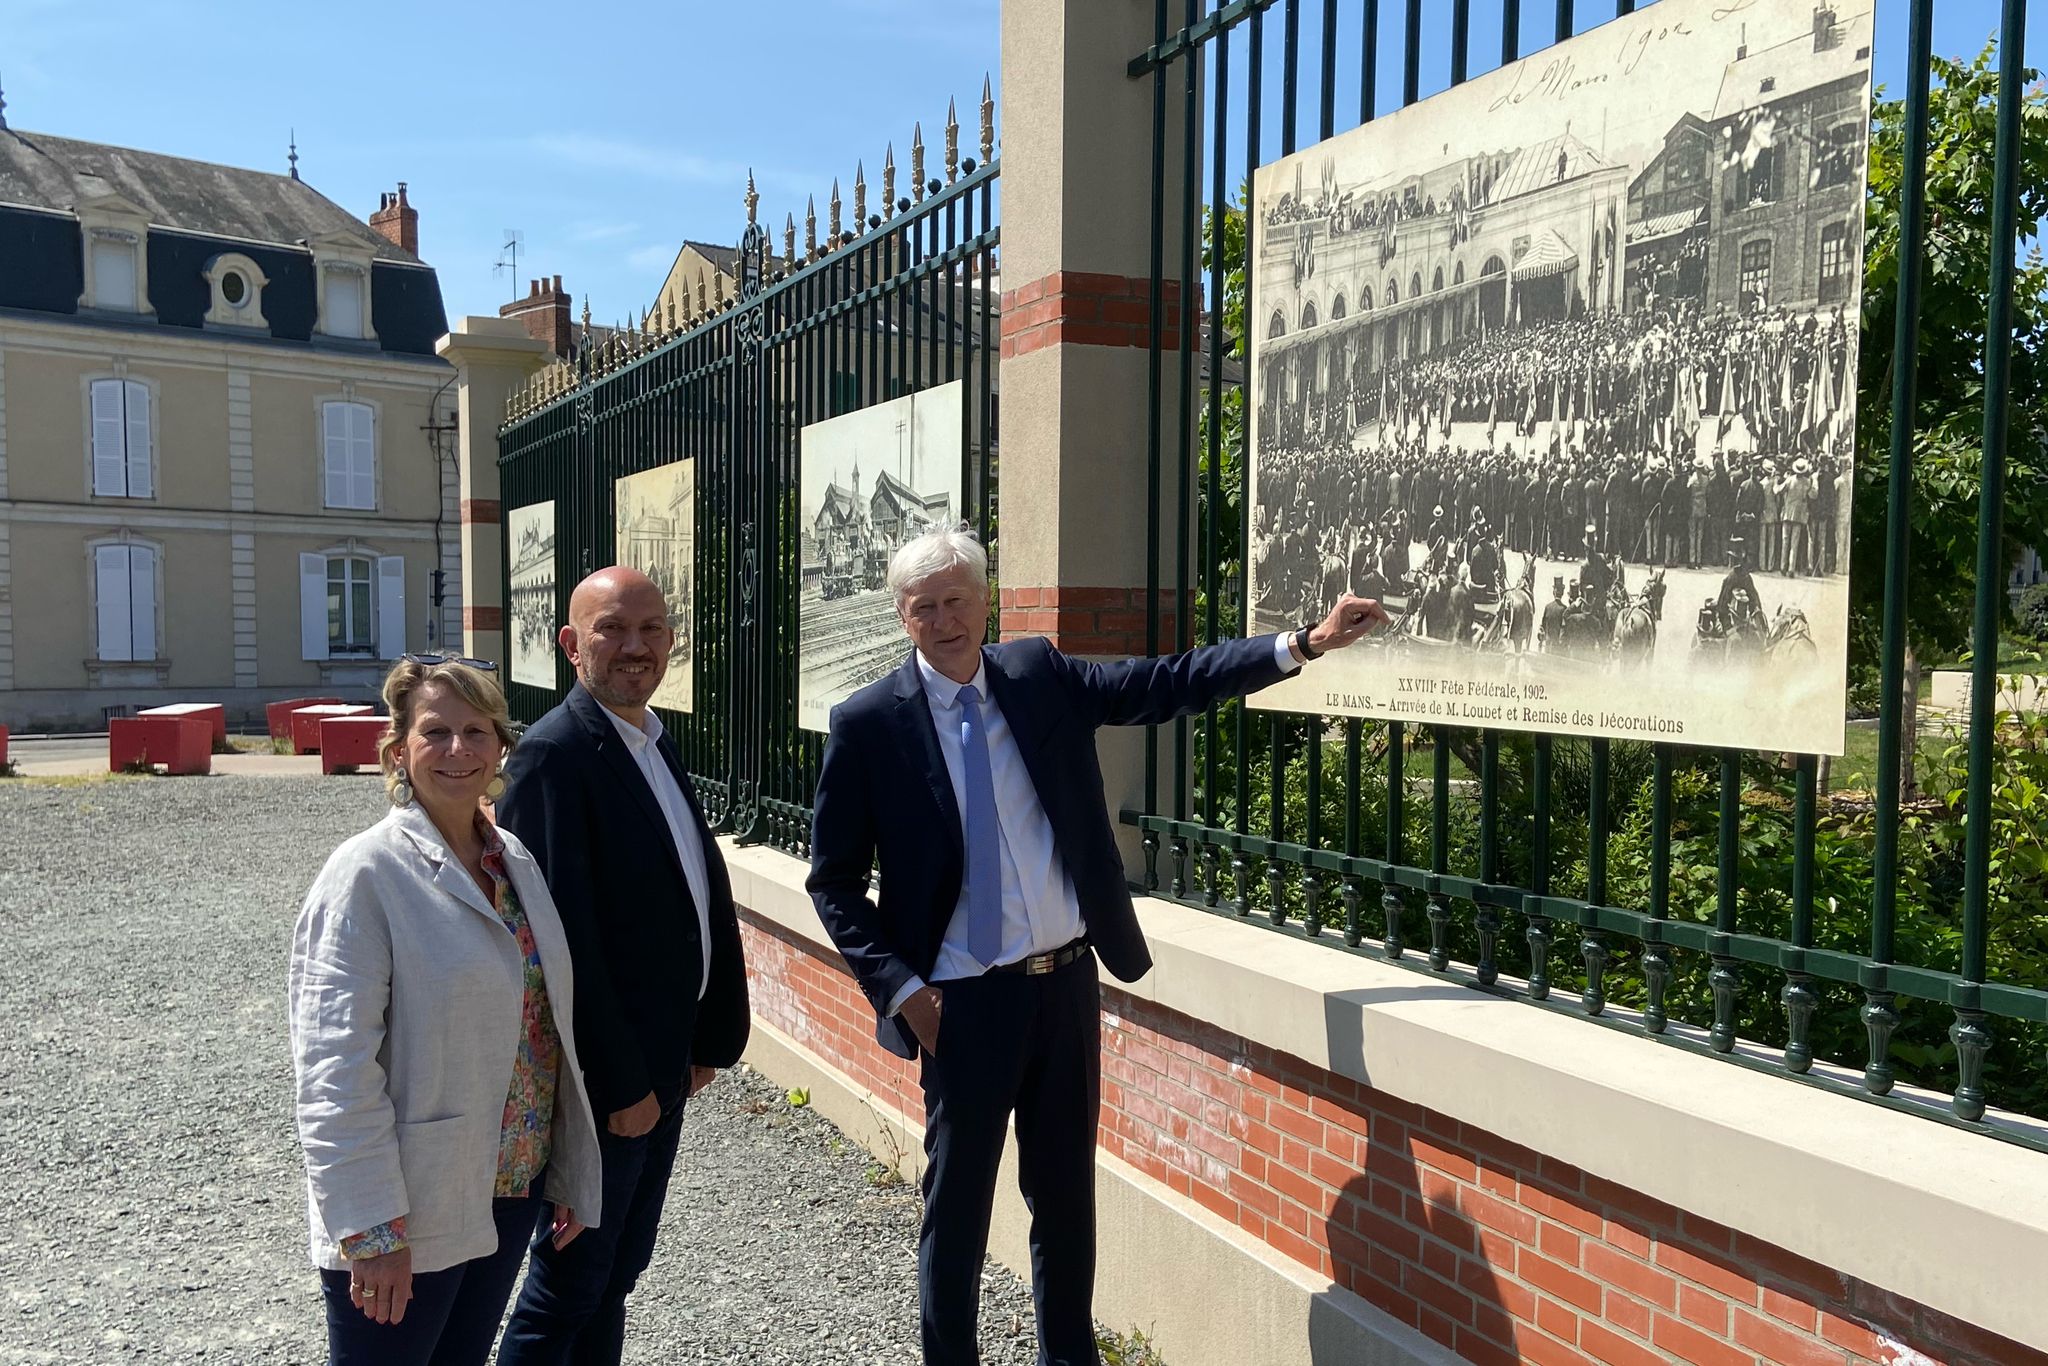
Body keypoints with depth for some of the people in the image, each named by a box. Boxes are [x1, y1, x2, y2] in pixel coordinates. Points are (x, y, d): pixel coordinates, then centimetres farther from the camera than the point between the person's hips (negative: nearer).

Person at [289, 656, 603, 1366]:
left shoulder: (517, 859, 3)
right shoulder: (368, 873, -16)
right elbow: (335, 1070, -18)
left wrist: (572, 1177, 10)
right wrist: (371, 1232, -19)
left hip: (512, 1195, 6)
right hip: (405, 1225, -6)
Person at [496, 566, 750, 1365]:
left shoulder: (656, 743, 9)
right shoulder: (554, 755, -18)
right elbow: (563, 933, -22)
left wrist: (709, 1039, 7)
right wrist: (618, 1084, -19)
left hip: (662, 1067, 8)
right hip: (604, 1082, -8)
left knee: (615, 1275, 20)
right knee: (569, 1289, 8)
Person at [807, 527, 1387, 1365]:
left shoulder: (1040, 676, 1)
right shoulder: (868, 723, -8)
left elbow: (1169, 684, -1)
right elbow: (834, 881, -3)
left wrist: (1304, 644, -8)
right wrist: (897, 985, -12)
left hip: (1068, 982, 3)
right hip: (964, 1002, -3)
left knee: (1067, 1192, 18)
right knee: (956, 1206, 10)